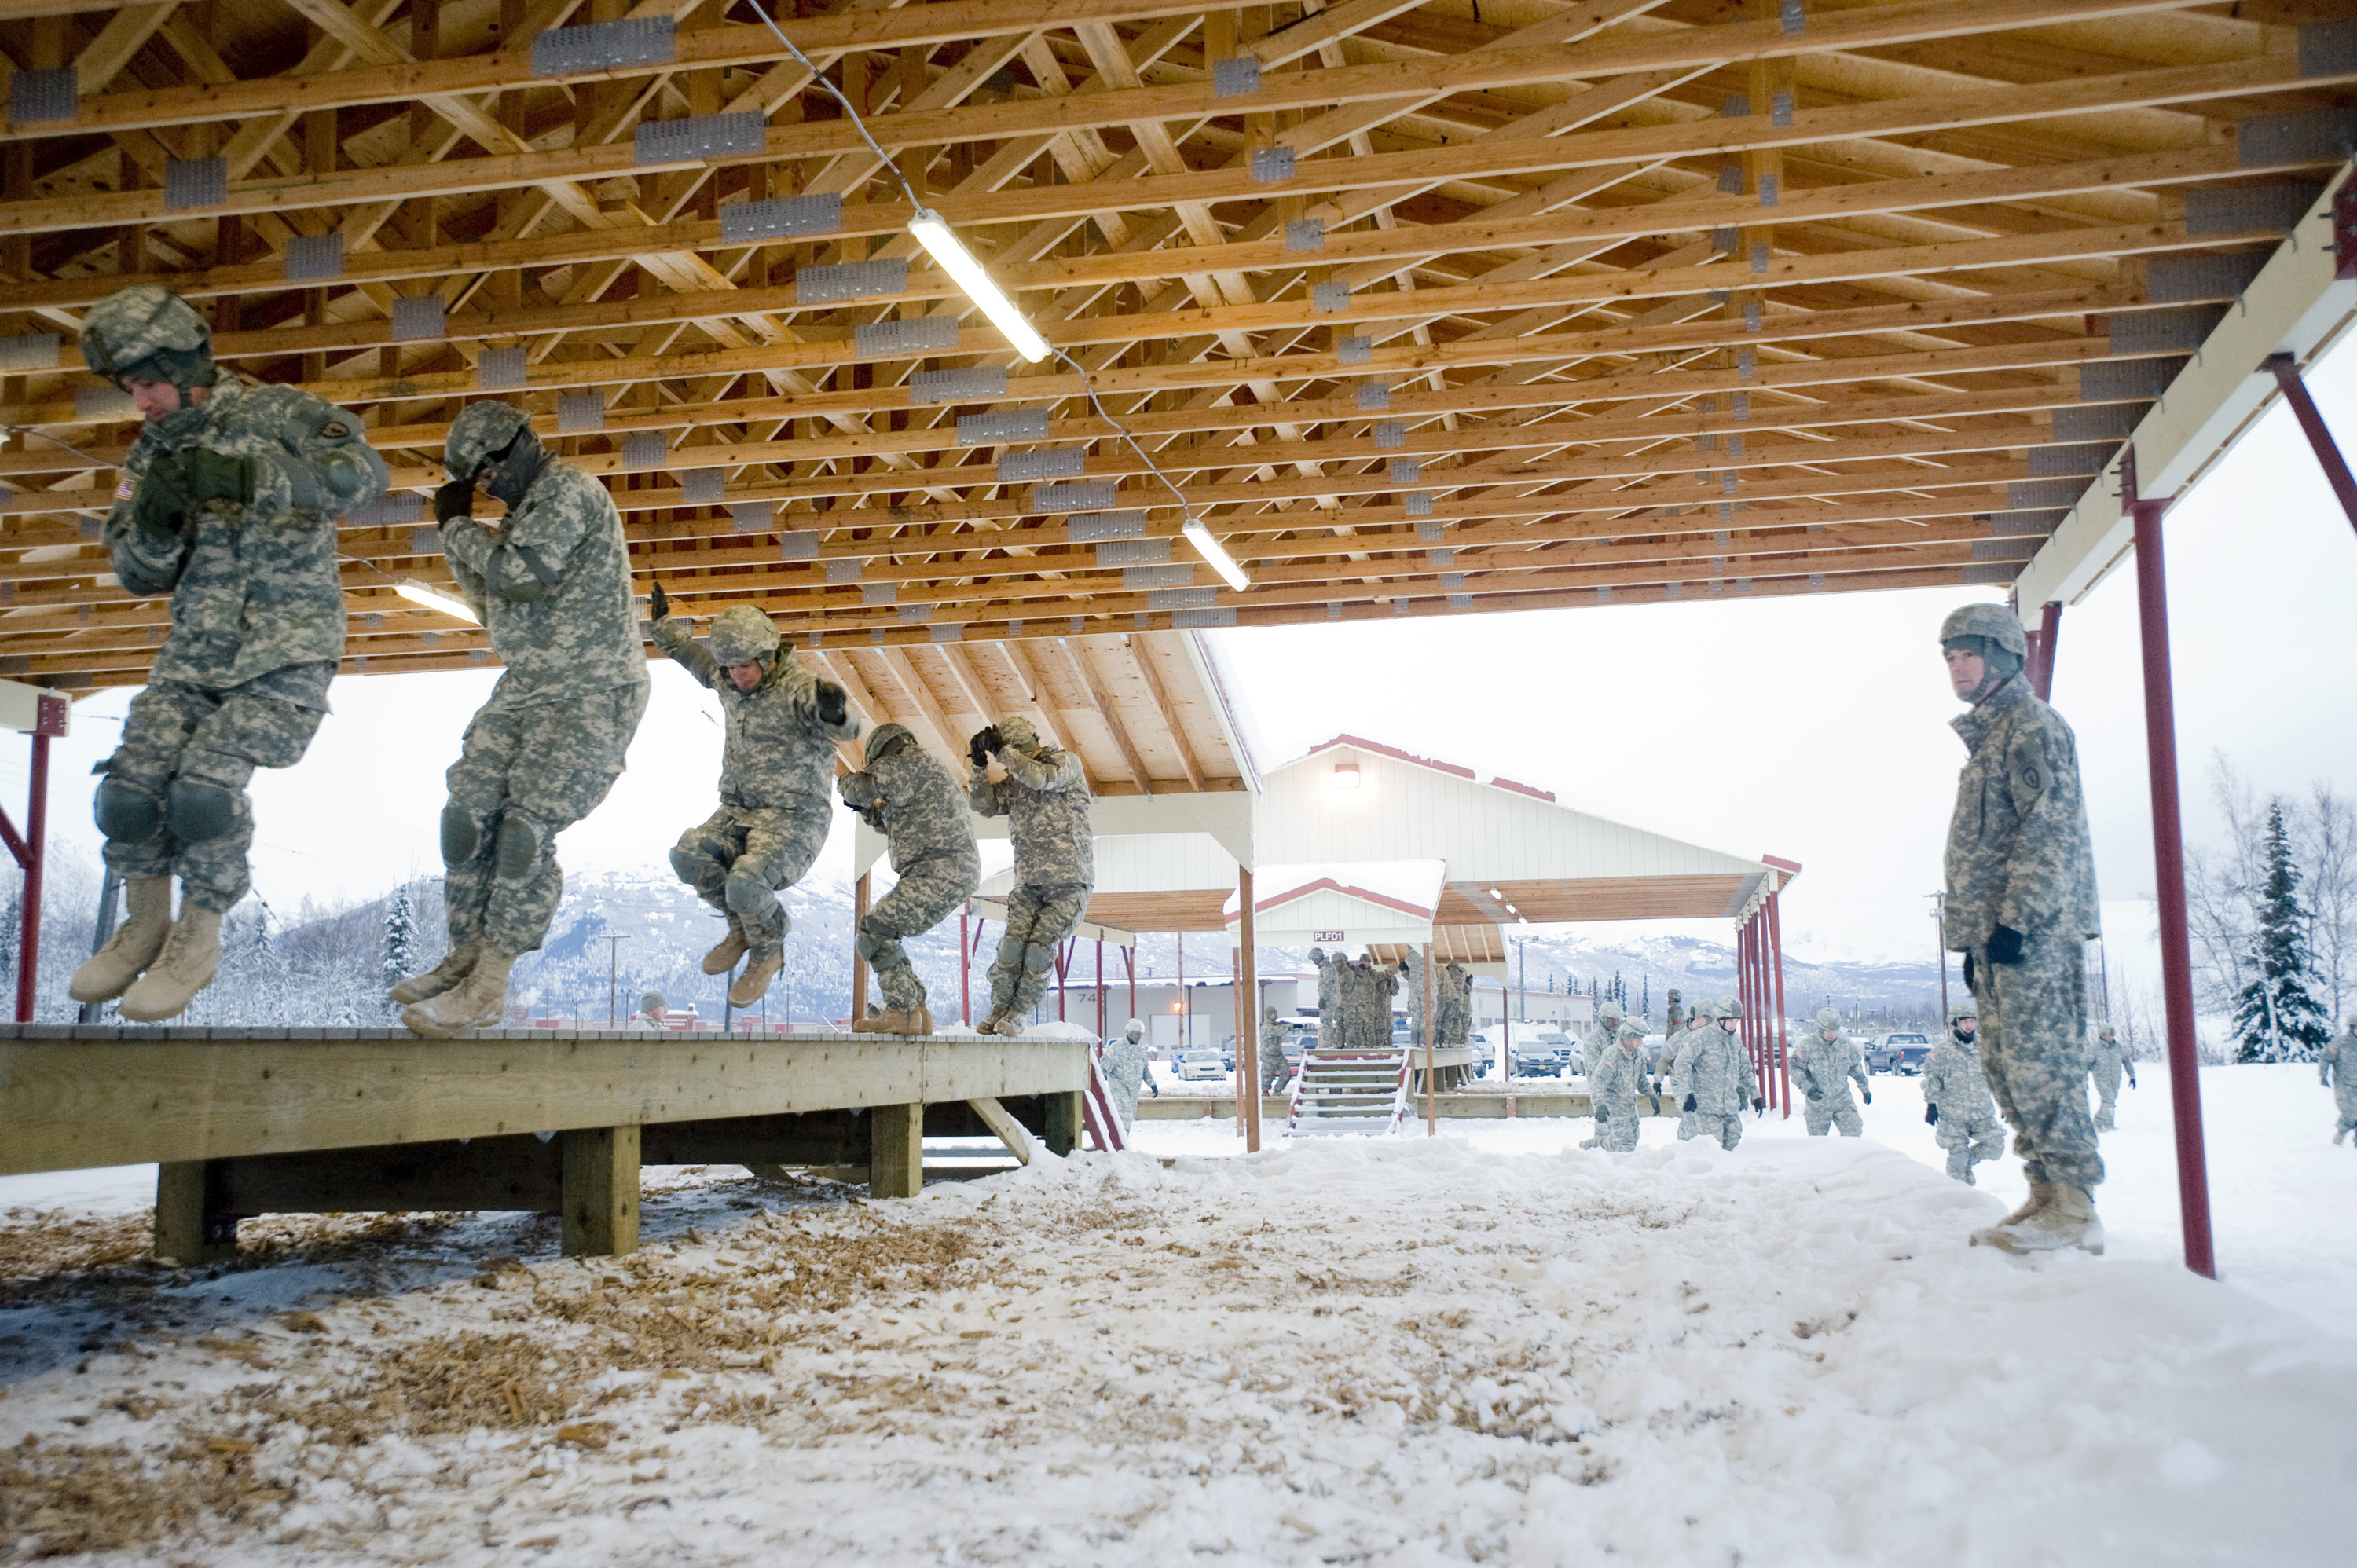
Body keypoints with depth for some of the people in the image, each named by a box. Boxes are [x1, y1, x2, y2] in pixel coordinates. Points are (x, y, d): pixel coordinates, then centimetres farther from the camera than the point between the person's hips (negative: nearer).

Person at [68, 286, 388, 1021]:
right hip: (194, 657, 6)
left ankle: (197, 942, 0)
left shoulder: (275, 412, -8)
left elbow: (362, 472, -28)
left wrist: (249, 476, -40)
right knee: (130, 785, -9)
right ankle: (144, 927, 16)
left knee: (206, 785, -22)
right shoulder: (152, 452, 10)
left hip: (284, 659, -5)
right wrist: (154, 521, -13)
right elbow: (136, 574, 9)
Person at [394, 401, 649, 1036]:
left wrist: (458, 526, -6)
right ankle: (467, 957, 9)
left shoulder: (570, 493, -11)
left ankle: (488, 986, -11)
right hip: (526, 686, 9)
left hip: (591, 693, -9)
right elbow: (493, 605, 23)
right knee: (468, 812, -1)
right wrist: (458, 531, 11)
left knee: (526, 828, -16)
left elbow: (517, 575, -22)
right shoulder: (526, 508, 18)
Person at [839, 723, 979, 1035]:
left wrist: (847, 783, 9)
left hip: (943, 871, -11)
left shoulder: (914, 761, -3)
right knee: (885, 935, 13)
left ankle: (902, 1012, -18)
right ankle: (917, 1012, 10)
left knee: (875, 931, -16)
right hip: (950, 872, 11)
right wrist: (868, 811, 24)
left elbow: (869, 786, -13)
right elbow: (897, 828, 36)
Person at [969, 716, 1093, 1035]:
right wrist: (979, 766, -7)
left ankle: (1016, 1017, 0)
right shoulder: (1014, 782, 13)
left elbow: (1040, 778, -24)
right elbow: (983, 805, 6)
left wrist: (1001, 750, -21)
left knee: (1040, 950, -12)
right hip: (1029, 883, 5)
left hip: (1069, 881, -5)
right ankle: (998, 1012, 1)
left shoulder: (1066, 761, -4)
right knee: (1012, 944, -10)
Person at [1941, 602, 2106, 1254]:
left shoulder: (2034, 726, -6)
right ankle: (2048, 1195, 13)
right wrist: (1973, 936, 20)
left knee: (2041, 1060, -10)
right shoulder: (1983, 739, 23)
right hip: (1995, 932, 10)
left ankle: (2074, 1210, -7)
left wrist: (2017, 918, -21)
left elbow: (2049, 830, -16)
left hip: (2035, 930, -10)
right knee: (2007, 1065, 9)